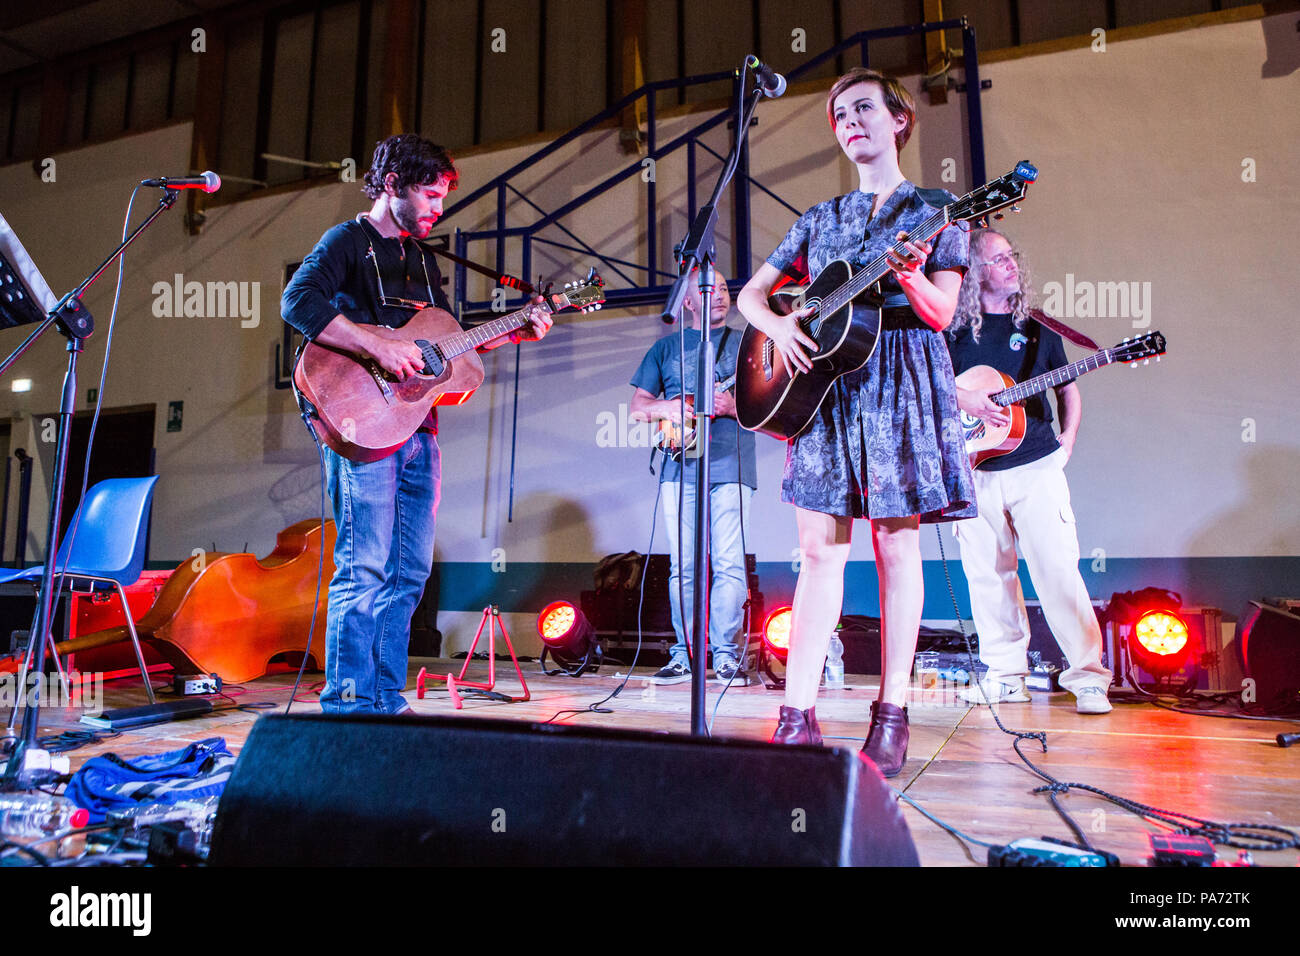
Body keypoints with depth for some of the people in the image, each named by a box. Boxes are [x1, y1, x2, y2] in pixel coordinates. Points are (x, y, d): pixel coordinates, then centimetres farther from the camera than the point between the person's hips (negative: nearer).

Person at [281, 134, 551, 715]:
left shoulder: (423, 258, 23)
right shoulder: (347, 241, 0)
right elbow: (298, 303, -18)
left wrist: (513, 334, 14)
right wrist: (379, 346, -26)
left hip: (418, 430, 8)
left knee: (408, 574, 7)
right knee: (364, 569, -11)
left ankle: (386, 701, 16)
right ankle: (348, 704, -2)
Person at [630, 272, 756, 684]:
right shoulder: (665, 348, 19)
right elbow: (636, 408, 16)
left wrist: (734, 407, -11)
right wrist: (664, 408, -5)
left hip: (730, 465, -1)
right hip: (680, 465, 2)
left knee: (729, 564, -7)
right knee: (683, 565, 2)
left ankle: (725, 654, 1)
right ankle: (685, 654, 9)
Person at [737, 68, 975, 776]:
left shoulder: (935, 211, 8)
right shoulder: (820, 219, 18)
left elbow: (940, 317, -2)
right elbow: (751, 293, 17)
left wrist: (910, 277, -23)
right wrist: (779, 327, -4)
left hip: (900, 383, -3)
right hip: (823, 383, 3)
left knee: (897, 550, -1)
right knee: (819, 550, -1)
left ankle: (891, 718, 8)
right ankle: (799, 717, 2)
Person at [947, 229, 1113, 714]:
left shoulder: (1037, 328, 12)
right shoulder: (955, 330, 7)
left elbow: (1068, 386, 20)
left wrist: (1068, 437, 7)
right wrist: (962, 398, -14)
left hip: (1036, 465, 0)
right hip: (976, 470, 0)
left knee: (1058, 569, -7)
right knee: (988, 575, 5)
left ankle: (1088, 676, 2)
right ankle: (1006, 676, 16)